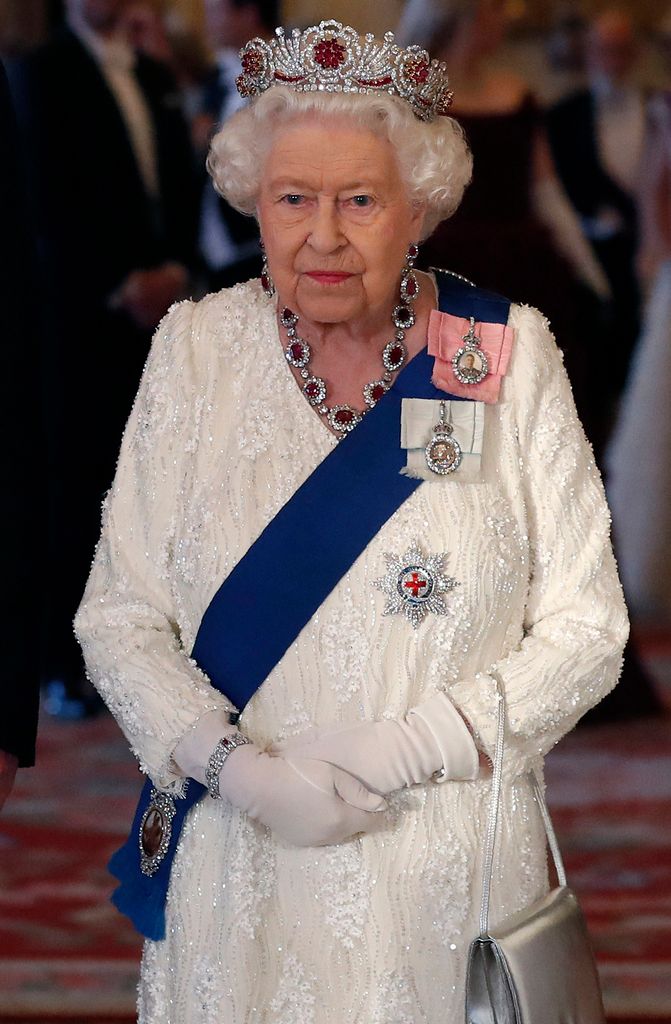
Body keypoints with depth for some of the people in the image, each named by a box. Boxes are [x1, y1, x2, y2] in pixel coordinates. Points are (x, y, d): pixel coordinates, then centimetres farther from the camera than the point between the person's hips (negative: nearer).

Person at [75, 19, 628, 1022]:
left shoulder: (509, 357, -5)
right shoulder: (196, 351, -2)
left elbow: (586, 628, -4)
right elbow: (119, 618, -1)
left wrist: (403, 750, -16)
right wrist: (235, 768, -18)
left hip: (447, 872, -1)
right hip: (238, 877, 1)